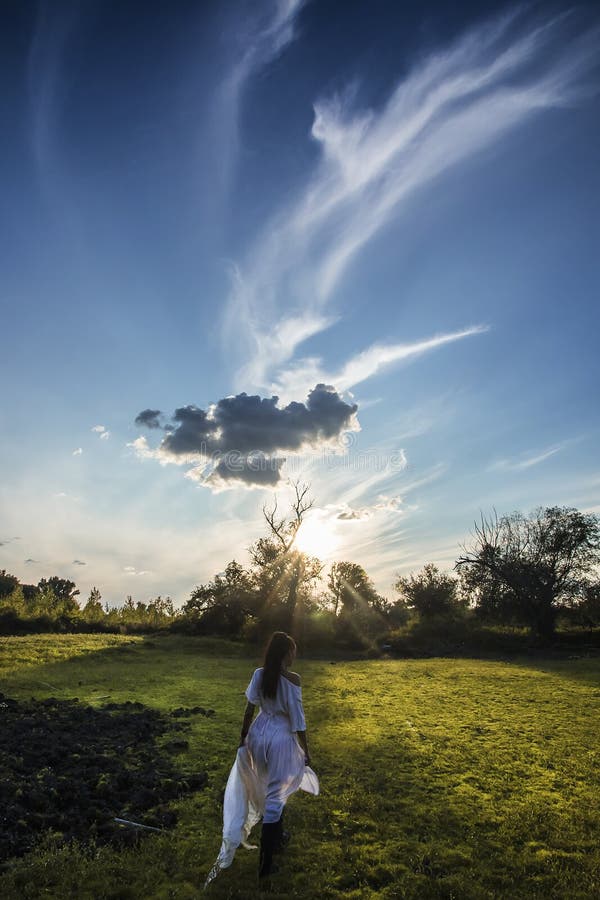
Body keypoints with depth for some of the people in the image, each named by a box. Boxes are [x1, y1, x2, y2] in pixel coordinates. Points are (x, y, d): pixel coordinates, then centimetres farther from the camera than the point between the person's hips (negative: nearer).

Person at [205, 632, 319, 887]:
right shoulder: (292, 679, -20)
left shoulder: (259, 674, -7)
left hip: (259, 733, 6)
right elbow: (297, 718, -16)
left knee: (268, 788, 27)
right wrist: (305, 750, -4)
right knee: (276, 795, 7)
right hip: (282, 738, -6)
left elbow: (250, 708, 0)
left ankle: (277, 837, 48)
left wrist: (243, 736, 13)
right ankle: (265, 863, 14)